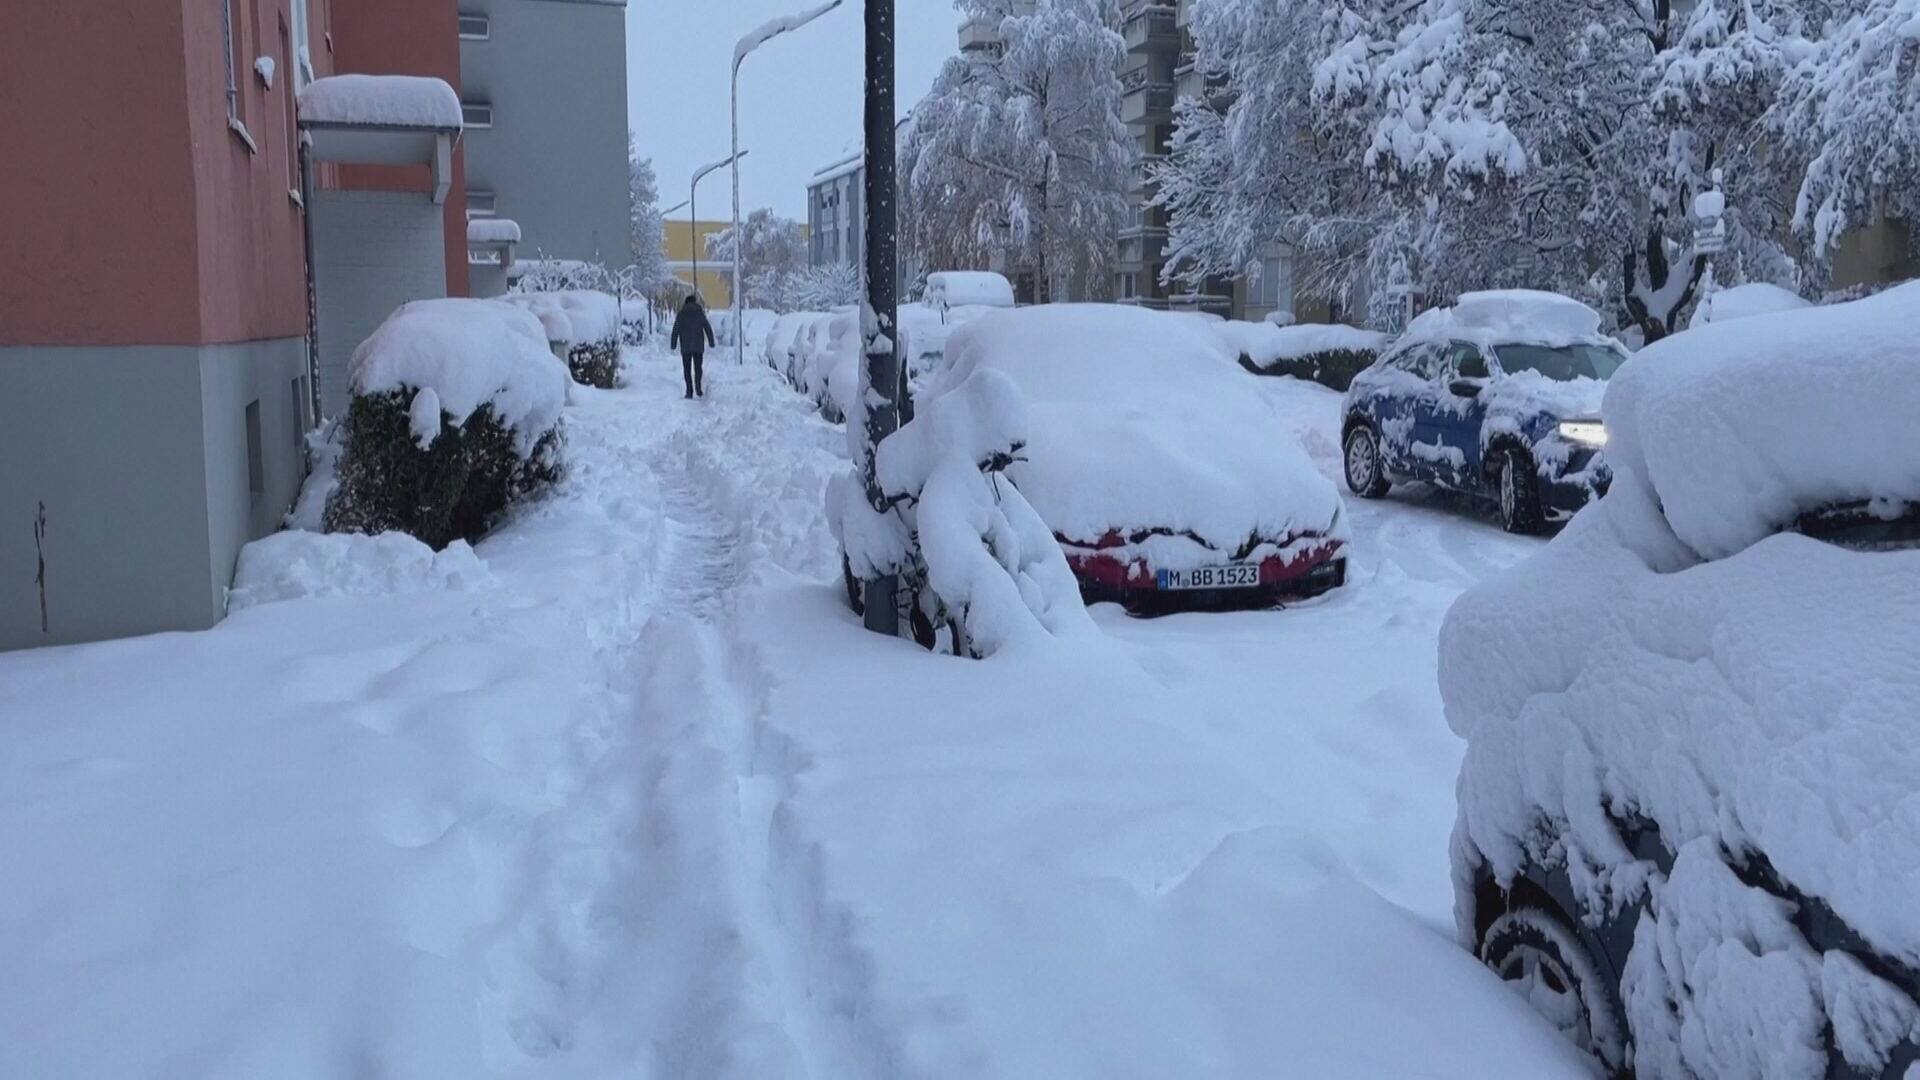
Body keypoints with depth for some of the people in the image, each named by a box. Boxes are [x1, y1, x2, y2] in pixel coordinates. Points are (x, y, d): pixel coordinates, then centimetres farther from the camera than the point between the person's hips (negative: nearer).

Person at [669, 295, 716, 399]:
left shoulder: (681, 315, 0)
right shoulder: (700, 314, 2)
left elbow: (675, 331, -2)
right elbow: (708, 329, 3)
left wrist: (673, 345, 1)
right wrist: (711, 342, 10)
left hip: (685, 347, -1)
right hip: (699, 346, 1)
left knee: (687, 369, 6)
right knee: (698, 367, 11)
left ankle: (689, 391, -2)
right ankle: (698, 388, -8)